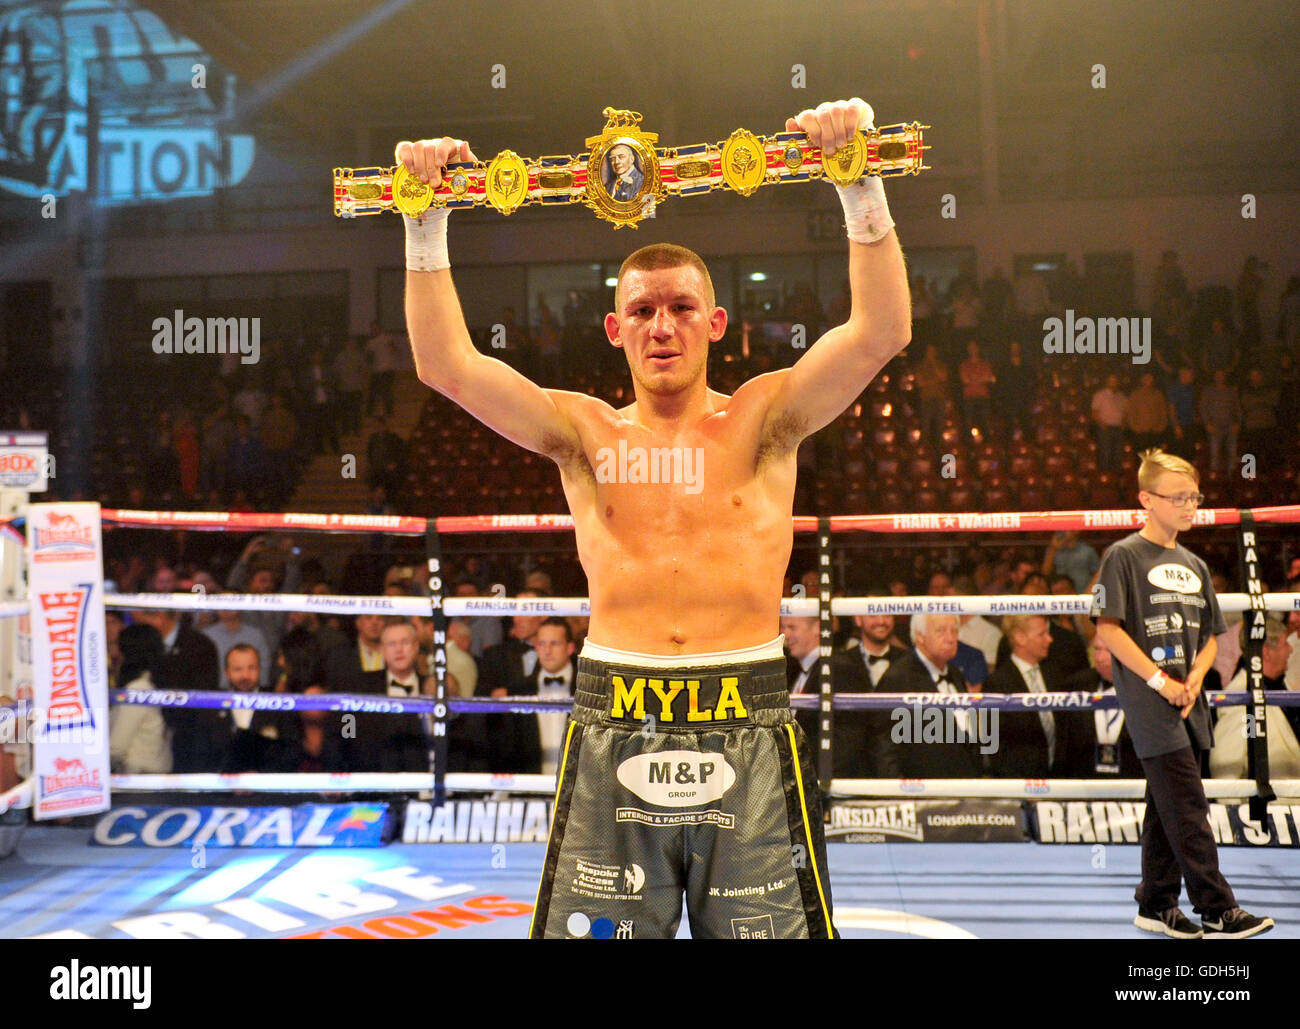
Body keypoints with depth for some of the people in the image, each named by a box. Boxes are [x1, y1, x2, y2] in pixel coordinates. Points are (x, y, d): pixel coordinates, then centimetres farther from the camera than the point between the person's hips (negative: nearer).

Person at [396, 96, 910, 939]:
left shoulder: (763, 420, 7)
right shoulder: (585, 432, 9)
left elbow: (880, 332, -4)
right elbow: (446, 363, 1)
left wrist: (861, 183, -10)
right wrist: (427, 220, -3)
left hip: (748, 739, 0)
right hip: (613, 737, 1)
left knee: (770, 929, 4)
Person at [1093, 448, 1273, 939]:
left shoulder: (1195, 565, 14)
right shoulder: (1124, 555, -7)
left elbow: (1209, 636, 18)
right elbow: (1108, 629, -12)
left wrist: (1195, 677, -1)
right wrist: (1159, 679, -14)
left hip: (1186, 701, 7)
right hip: (1149, 701, -7)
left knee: (1166, 807, 12)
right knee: (1187, 806, -8)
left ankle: (1156, 906, 21)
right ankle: (1217, 910, -3)